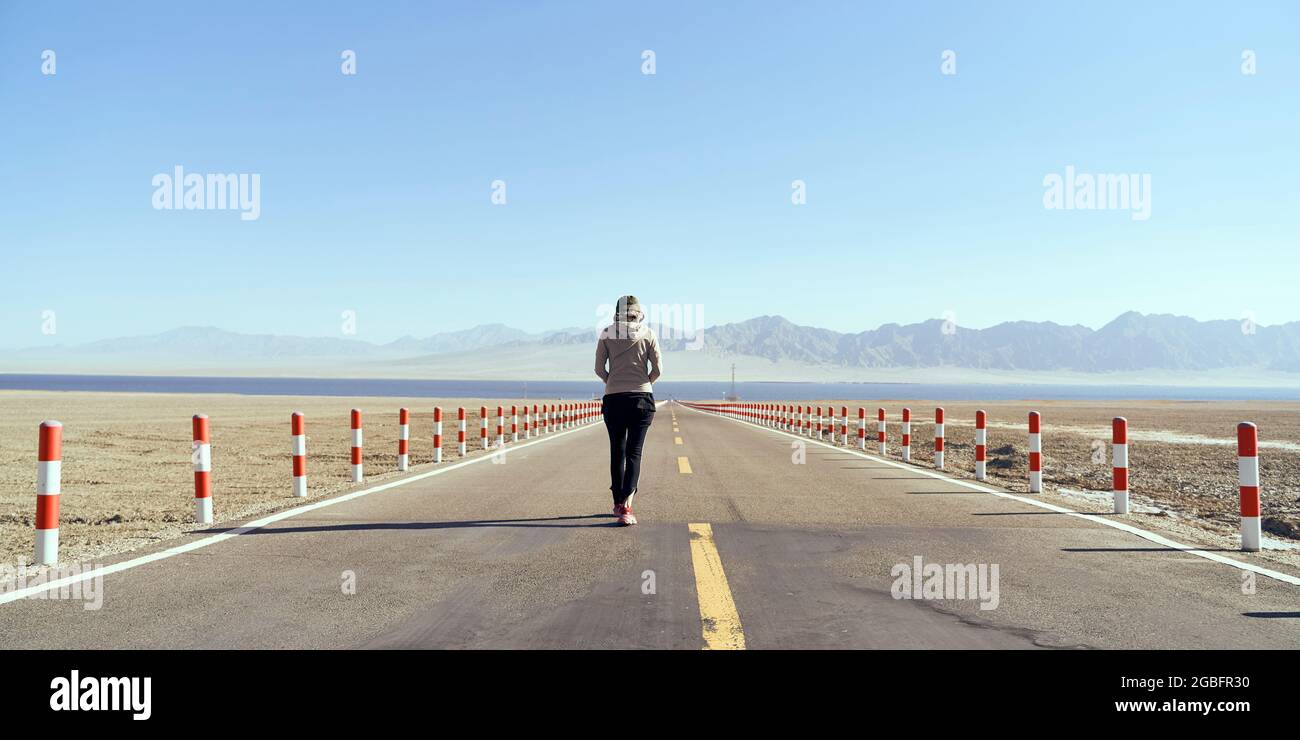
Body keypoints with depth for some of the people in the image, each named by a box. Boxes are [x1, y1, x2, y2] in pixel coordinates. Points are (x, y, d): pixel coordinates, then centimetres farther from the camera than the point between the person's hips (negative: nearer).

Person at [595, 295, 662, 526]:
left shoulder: (606, 333, 3)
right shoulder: (648, 334, 1)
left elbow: (599, 369, 0)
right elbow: (657, 369, -1)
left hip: (613, 398, 1)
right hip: (642, 398, -1)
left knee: (617, 452, 13)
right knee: (634, 452, -3)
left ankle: (618, 503, 22)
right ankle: (626, 507, -17)